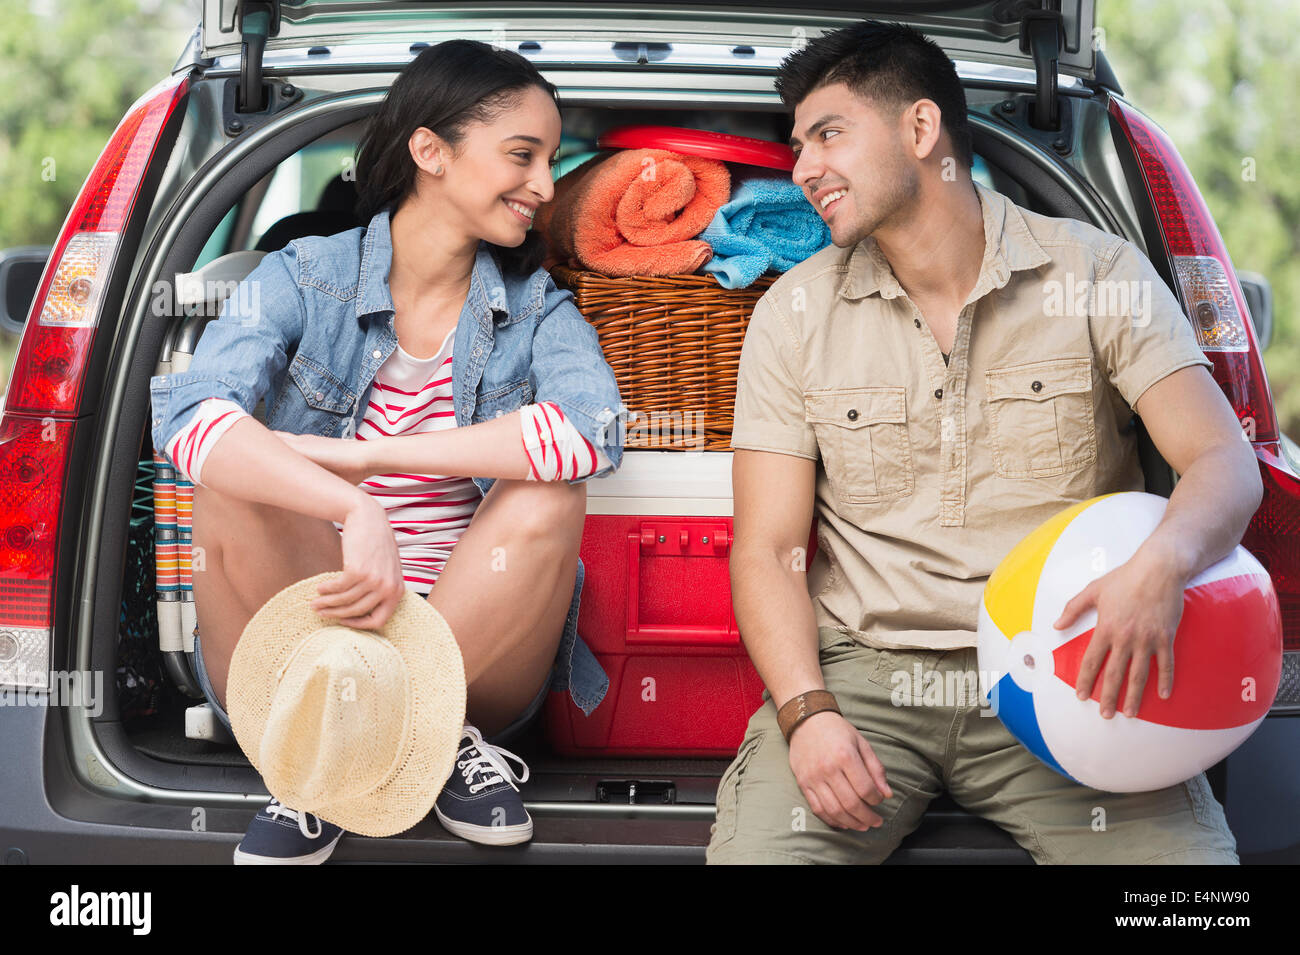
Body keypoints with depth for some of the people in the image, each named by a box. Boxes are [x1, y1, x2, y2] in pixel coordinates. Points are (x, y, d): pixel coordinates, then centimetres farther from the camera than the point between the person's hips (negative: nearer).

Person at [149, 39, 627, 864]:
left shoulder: (536, 309, 1)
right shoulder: (306, 279, -4)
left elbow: (595, 427, -23)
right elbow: (188, 414, -24)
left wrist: (365, 456, -26)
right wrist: (355, 508, -40)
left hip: (473, 642, 1)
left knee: (549, 493, -24)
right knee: (232, 484, -26)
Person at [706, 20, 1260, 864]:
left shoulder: (1098, 275, 3)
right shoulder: (796, 313, 8)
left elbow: (1226, 463, -5)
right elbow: (768, 549, 4)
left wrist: (1163, 565, -30)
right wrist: (808, 713, -15)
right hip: (865, 672, 0)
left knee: (1182, 848, -24)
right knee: (753, 851, -26)